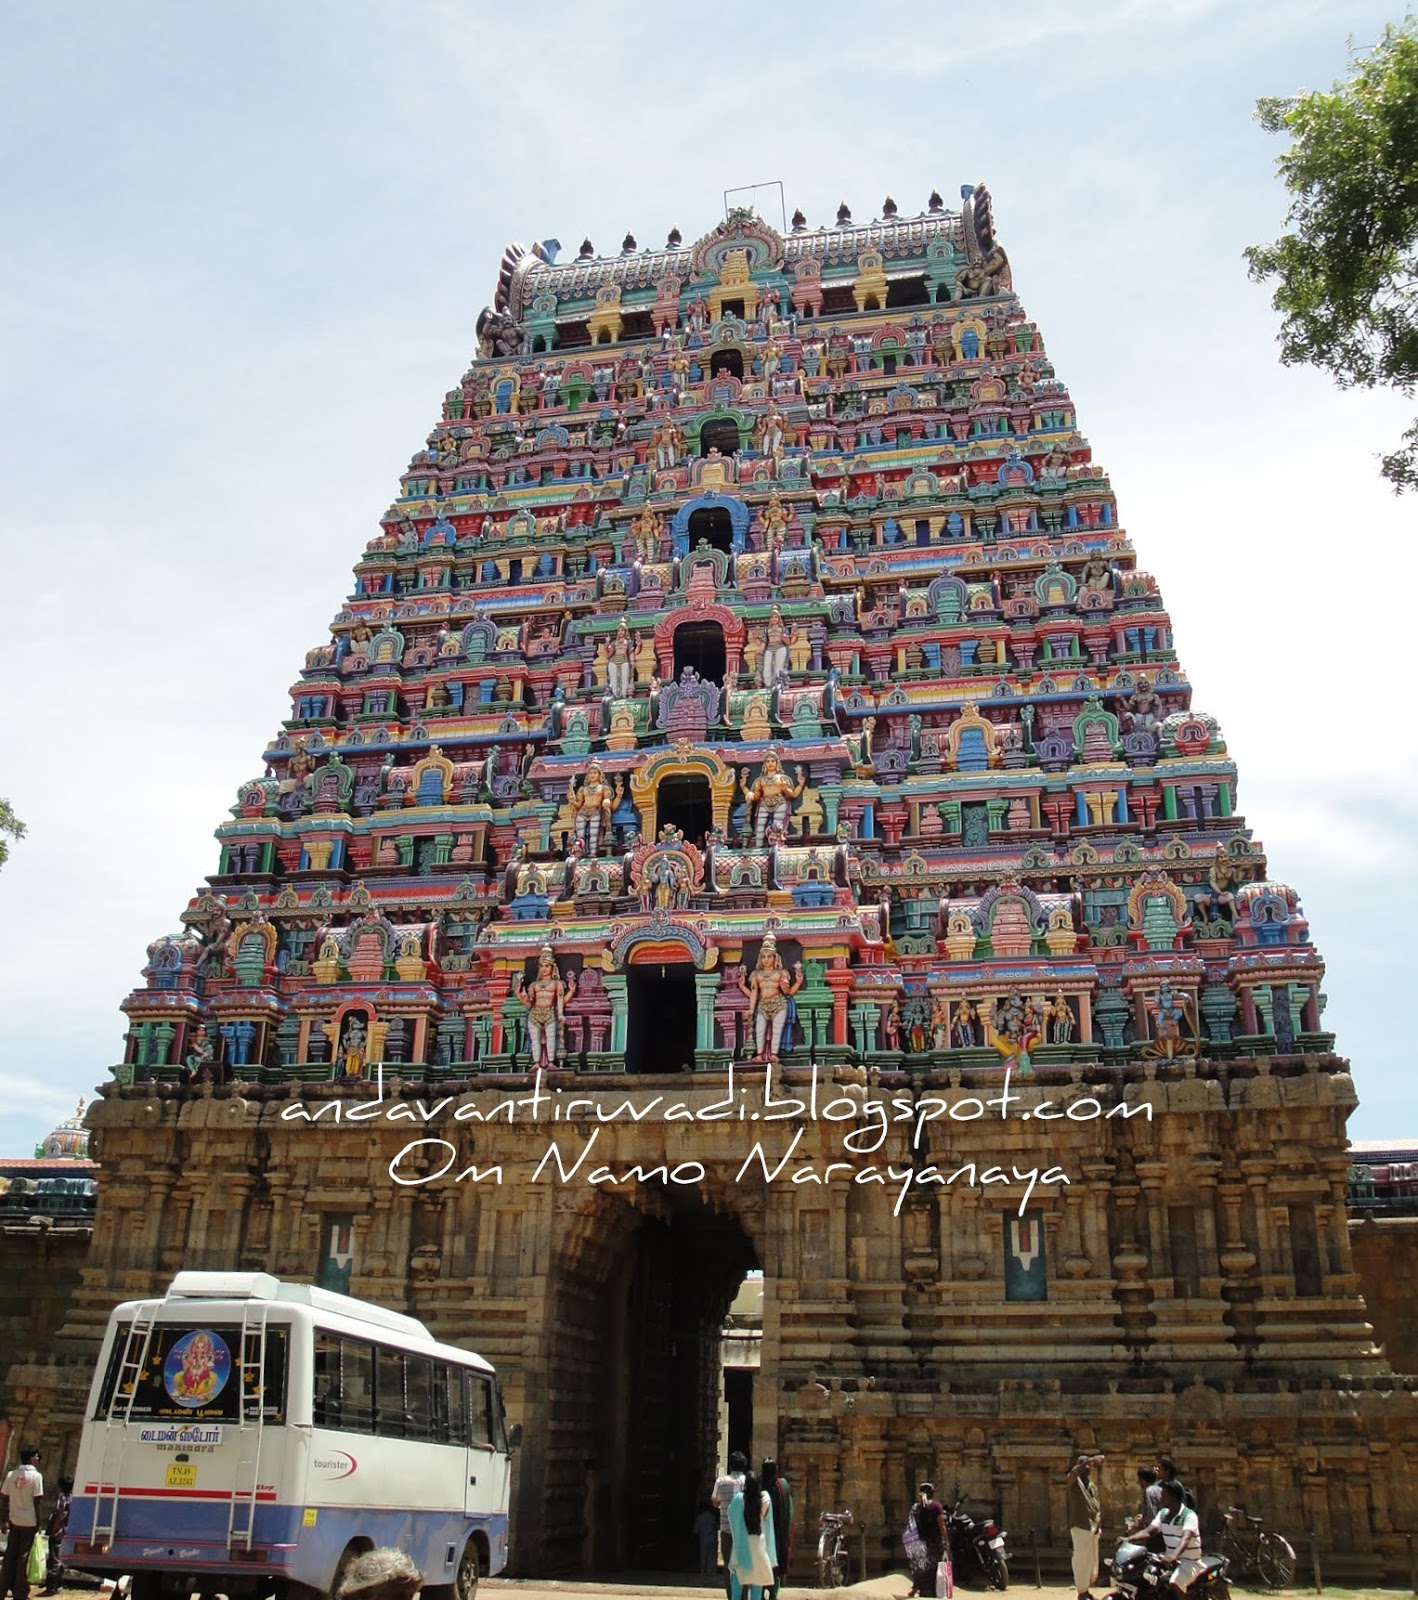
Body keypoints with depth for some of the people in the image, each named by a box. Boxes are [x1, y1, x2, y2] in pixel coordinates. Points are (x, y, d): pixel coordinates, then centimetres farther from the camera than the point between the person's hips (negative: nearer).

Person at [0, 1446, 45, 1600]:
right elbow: (36, 1502, -11)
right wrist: (38, 1523, -3)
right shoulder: (36, 1476, -11)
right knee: (23, 1557, 2)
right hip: (29, 1522, -4)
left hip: (14, 1521, 4)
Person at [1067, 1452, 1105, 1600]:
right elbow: (1074, 1472, -28)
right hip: (1080, 1526, -7)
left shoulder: (1093, 1485, 18)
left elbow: (1097, 1507, 20)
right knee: (1081, 1560, -8)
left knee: (1092, 1560, 11)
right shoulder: (1074, 1481, -4)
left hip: (1093, 1527, 7)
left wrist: (1098, 1523, 5)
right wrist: (1091, 1459, -38)